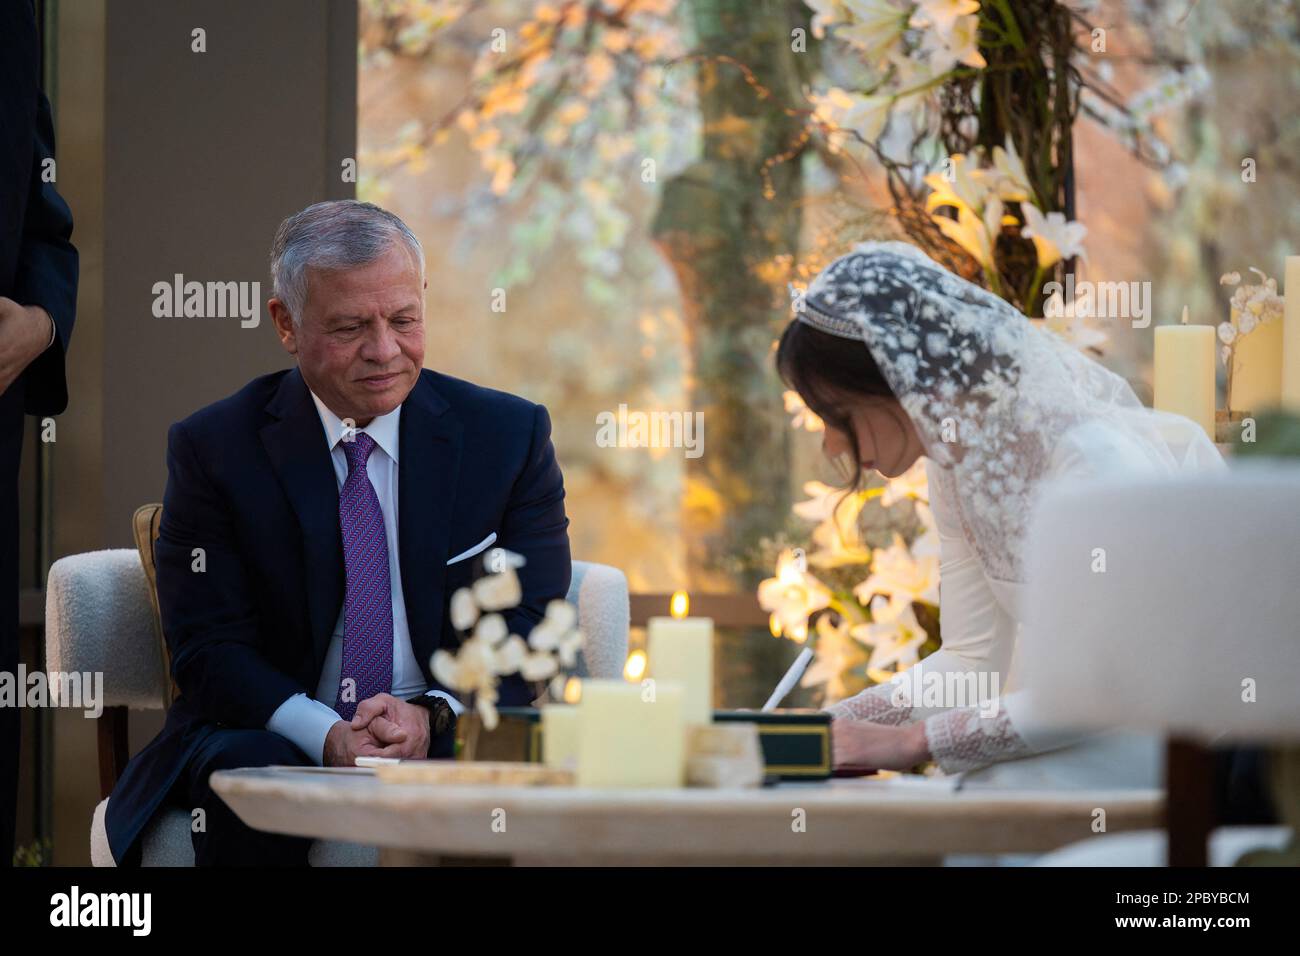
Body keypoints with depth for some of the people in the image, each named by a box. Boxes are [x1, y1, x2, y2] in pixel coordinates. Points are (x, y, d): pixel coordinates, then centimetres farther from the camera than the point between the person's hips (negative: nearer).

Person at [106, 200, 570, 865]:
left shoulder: (509, 435, 4)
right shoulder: (213, 448, 1)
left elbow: (534, 632, 1)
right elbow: (209, 648, -5)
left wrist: (433, 714, -20)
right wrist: (325, 735, -24)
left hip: (453, 739, 1)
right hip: (273, 740, -1)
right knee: (249, 782, -36)